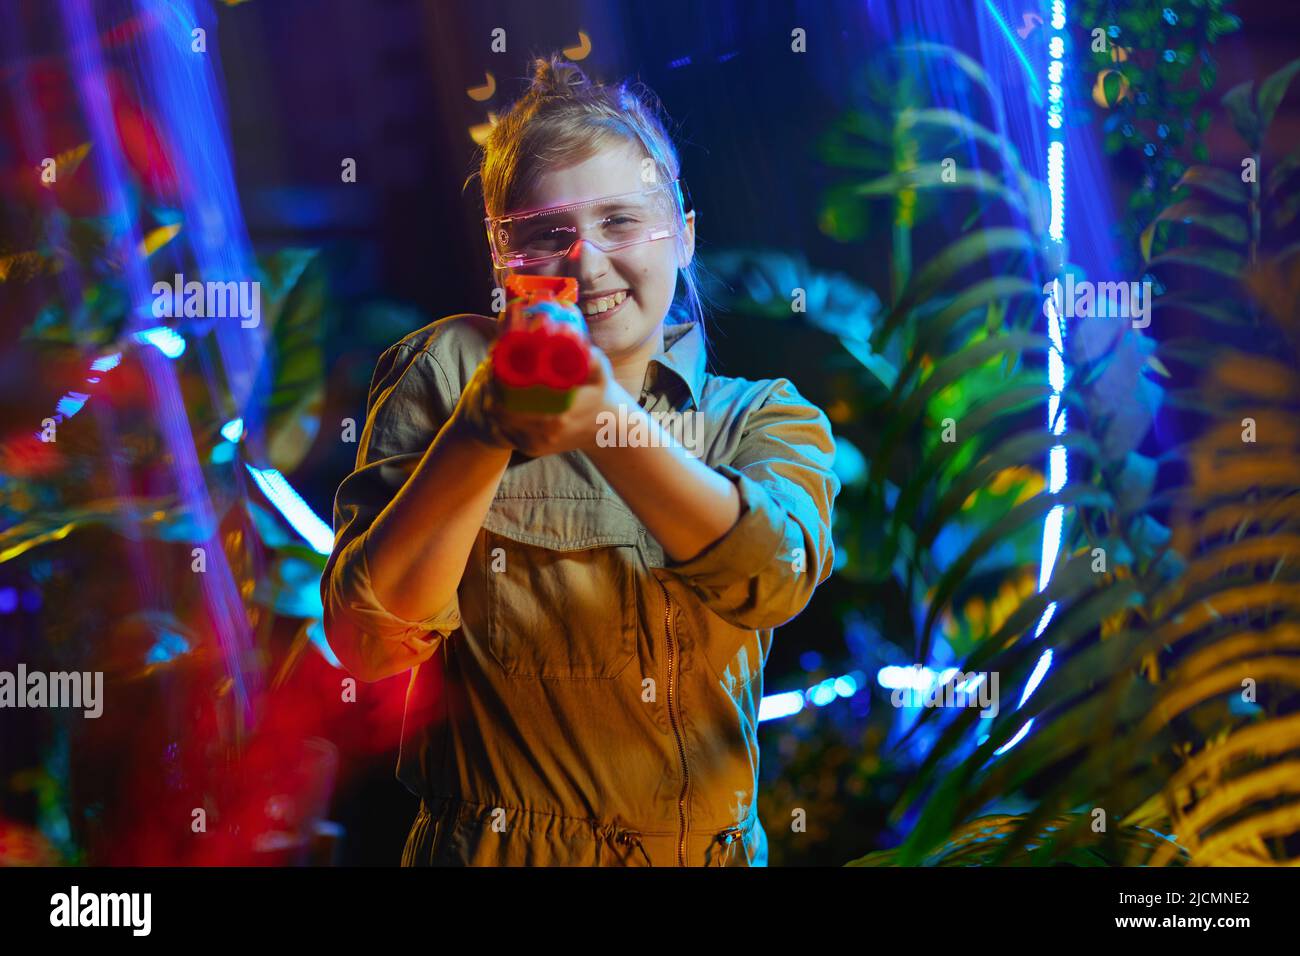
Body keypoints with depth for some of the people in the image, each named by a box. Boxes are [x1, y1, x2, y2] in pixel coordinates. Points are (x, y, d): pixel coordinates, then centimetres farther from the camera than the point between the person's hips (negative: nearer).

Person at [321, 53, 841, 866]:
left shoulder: (765, 419, 7)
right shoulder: (447, 370, 2)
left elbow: (775, 579, -15)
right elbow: (370, 640, -7)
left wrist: (606, 418, -28)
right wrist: (484, 427, -18)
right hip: (487, 846, -3)